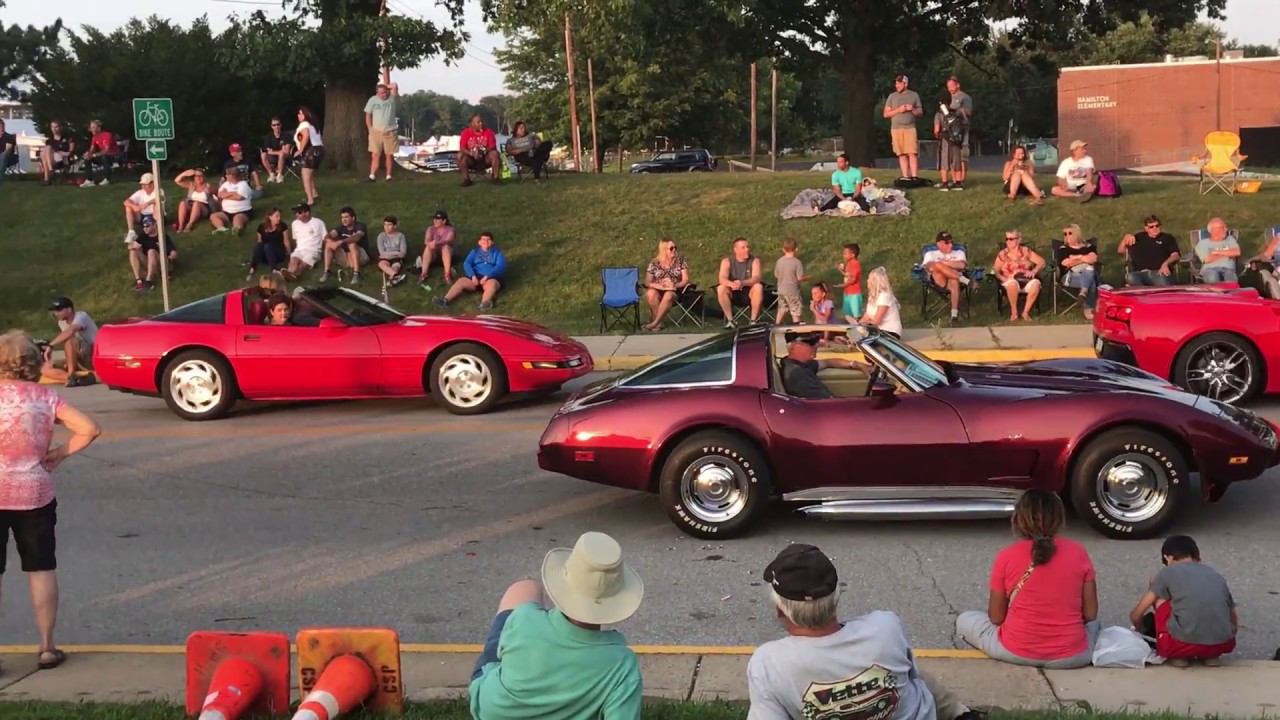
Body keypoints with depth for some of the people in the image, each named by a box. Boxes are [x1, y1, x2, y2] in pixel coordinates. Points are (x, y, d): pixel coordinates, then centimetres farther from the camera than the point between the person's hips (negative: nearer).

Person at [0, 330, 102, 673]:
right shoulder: (46, 396, -3)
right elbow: (89, 429, -9)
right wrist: (61, 452, 3)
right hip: (34, 494, 2)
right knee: (41, 570, 11)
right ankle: (47, 647, 15)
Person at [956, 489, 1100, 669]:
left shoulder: (1006, 557, -8)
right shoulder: (1078, 553, -5)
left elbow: (996, 618, -2)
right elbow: (1090, 614, -1)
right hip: (1071, 656, 2)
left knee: (964, 620, 22)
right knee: (1094, 625, 36)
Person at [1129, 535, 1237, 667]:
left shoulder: (1168, 572, 14)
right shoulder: (1217, 576, 23)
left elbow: (1136, 615, 16)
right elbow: (1234, 621, 30)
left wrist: (1145, 634, 37)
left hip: (1182, 645, -4)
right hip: (1222, 645, 4)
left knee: (1159, 594, 22)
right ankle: (1211, 655, 14)